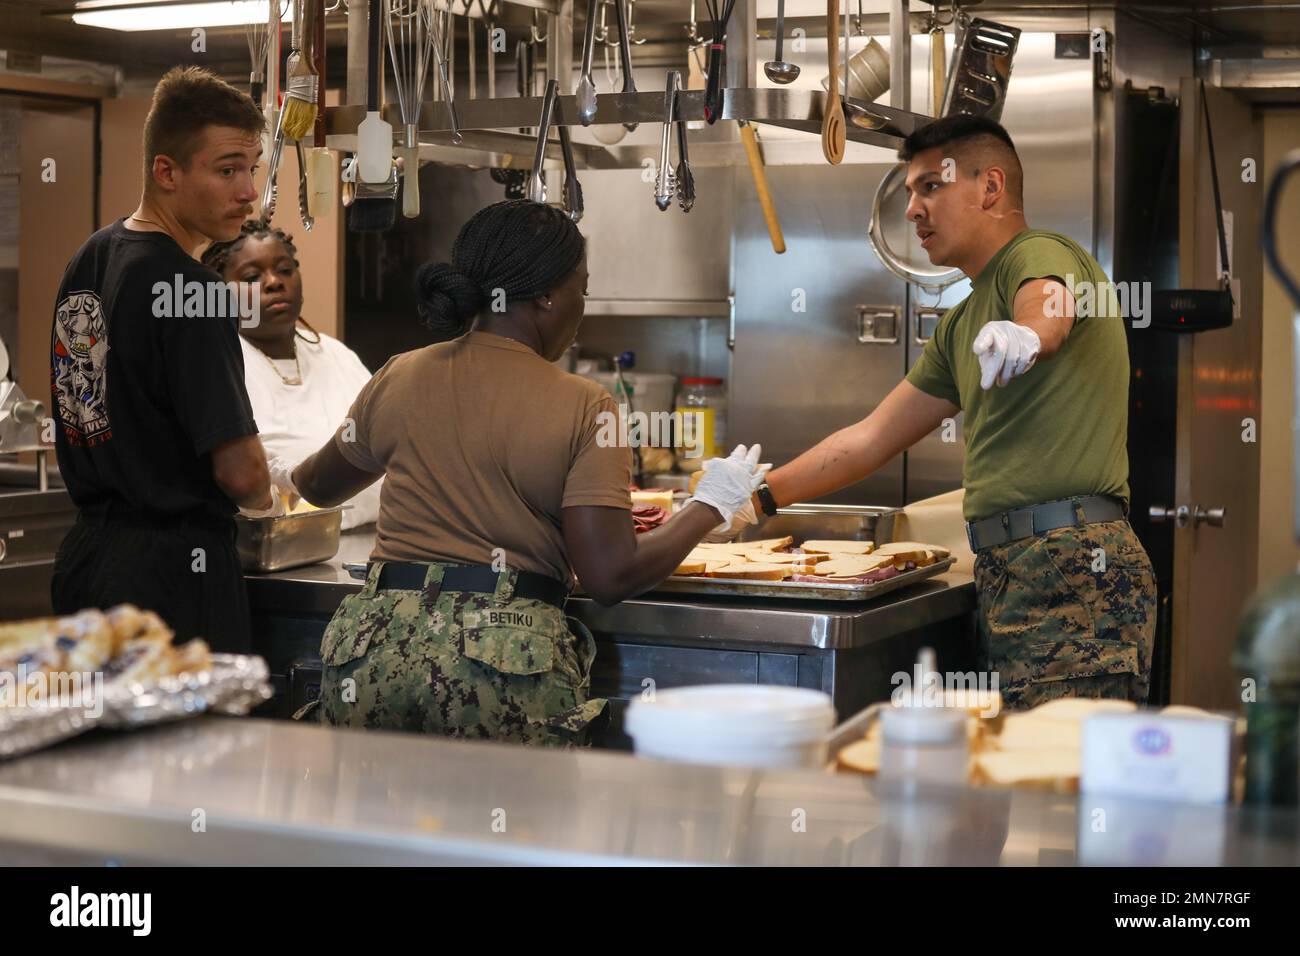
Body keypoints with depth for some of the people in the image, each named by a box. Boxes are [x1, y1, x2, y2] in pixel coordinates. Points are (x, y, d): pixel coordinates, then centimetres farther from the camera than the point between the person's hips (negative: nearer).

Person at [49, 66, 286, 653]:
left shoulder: (87, 260, 9)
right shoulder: (187, 289, -18)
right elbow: (239, 468, -18)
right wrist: (263, 501, 3)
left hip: (85, 556, 9)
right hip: (173, 571, -9)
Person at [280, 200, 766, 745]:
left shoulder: (399, 379, 8)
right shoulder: (583, 408, -5)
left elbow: (320, 486, 27)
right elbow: (610, 576, -10)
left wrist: (288, 476, 52)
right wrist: (711, 505, 5)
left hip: (375, 654, 4)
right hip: (507, 670, -4)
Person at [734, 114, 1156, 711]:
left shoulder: (1042, 255, -1)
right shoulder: (962, 326, 26)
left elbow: (1049, 305, -27)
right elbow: (871, 438, 29)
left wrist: (1025, 333, -51)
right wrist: (755, 501, 26)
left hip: (1072, 562, -8)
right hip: (1006, 572, 8)